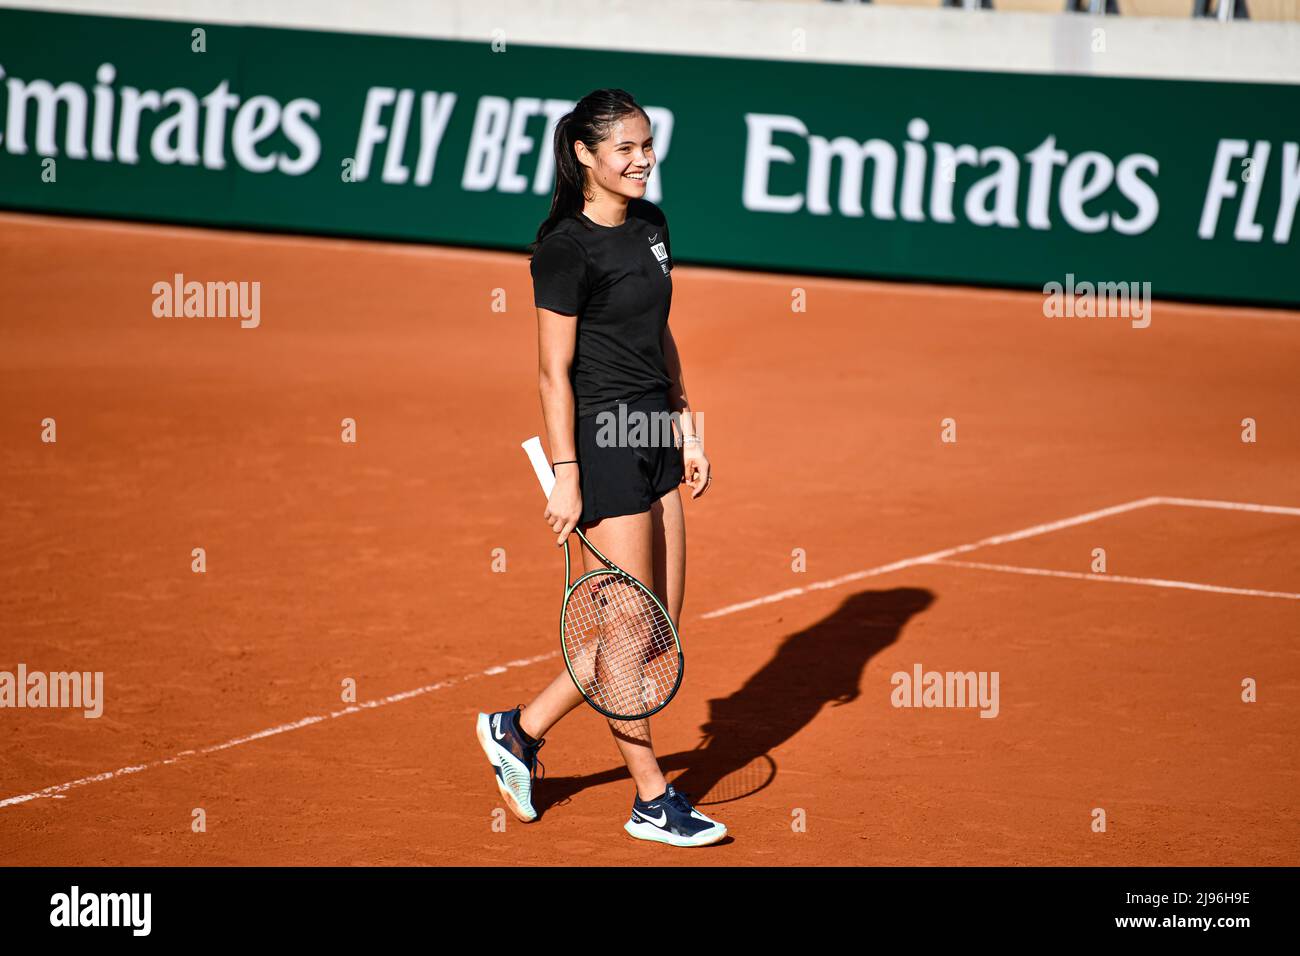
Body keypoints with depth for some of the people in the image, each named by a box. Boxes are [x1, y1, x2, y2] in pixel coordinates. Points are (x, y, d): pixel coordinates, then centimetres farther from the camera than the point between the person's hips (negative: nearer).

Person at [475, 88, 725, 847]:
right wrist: (566, 476, -17)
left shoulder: (652, 225, 10)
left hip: (655, 435, 9)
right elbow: (555, 373, -14)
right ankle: (653, 801, 10)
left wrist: (687, 428, 15)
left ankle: (520, 728, 22)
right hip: (600, 441, -9)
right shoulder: (567, 248, -14)